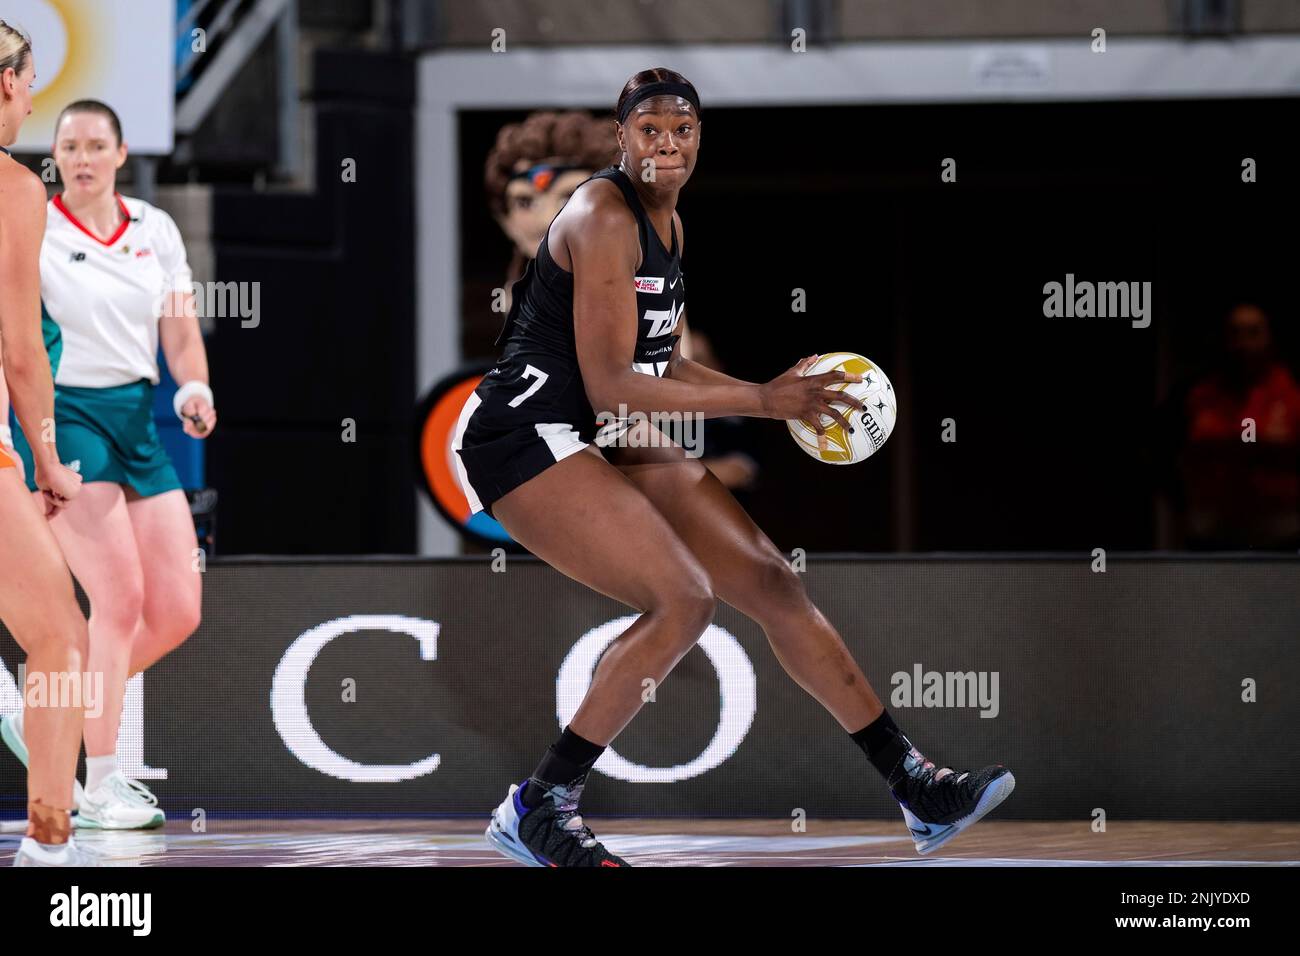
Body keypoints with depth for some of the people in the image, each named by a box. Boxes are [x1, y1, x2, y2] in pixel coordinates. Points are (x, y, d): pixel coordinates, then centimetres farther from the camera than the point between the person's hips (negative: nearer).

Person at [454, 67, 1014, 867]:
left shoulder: (668, 223, 11)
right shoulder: (604, 217, -19)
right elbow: (609, 386, -24)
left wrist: (774, 396, 8)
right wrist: (760, 401, -23)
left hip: (610, 442, 9)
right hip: (527, 438, -9)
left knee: (772, 582, 5)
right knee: (683, 599, -23)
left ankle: (918, 788, 11)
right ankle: (536, 812, -14)